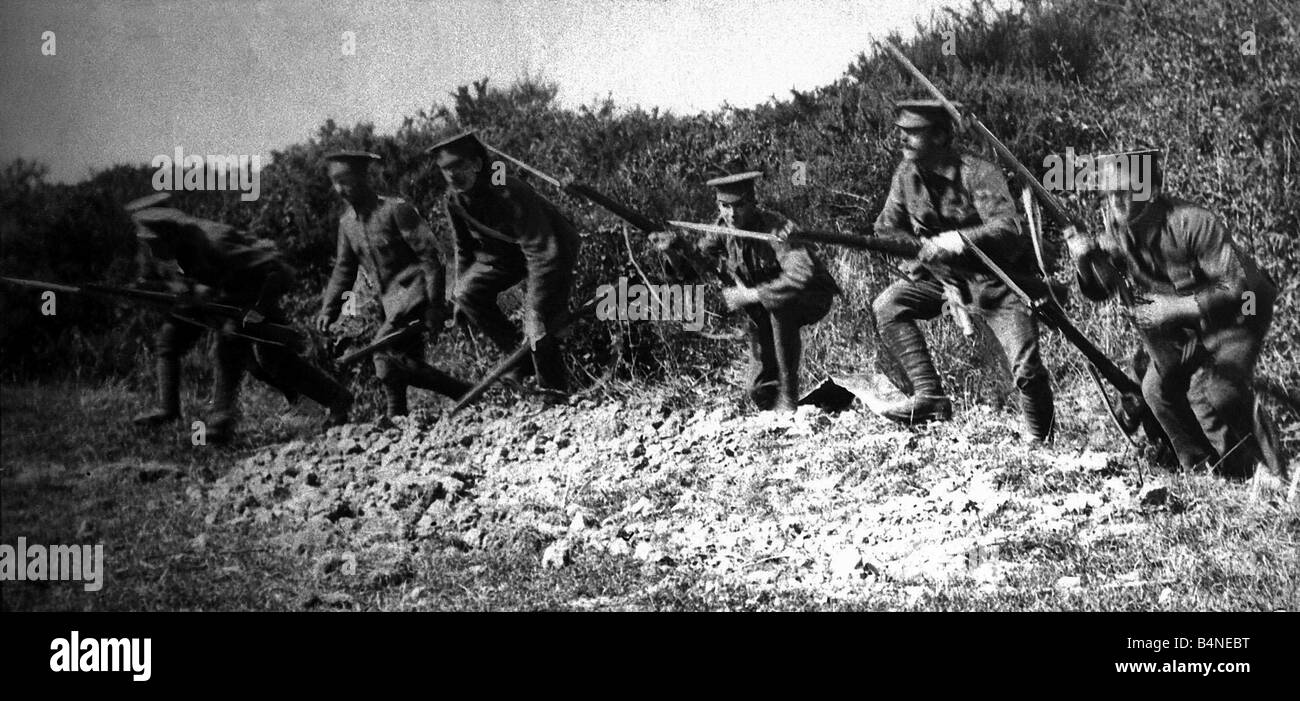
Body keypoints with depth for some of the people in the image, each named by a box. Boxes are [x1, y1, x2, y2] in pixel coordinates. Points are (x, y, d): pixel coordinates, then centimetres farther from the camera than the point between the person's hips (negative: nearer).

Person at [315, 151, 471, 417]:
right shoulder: (347, 222, 11)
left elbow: (430, 256, -14)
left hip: (414, 291, -8)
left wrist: (435, 307, -18)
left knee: (385, 353, -22)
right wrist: (328, 310, 7)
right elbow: (344, 269, 19)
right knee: (407, 366, 3)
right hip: (390, 302, 8)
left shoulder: (395, 210, -12)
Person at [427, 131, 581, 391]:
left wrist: (534, 313, -42)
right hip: (505, 250, 7)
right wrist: (460, 292, 6)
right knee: (470, 293, -13)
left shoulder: (510, 194, -37)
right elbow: (464, 249, 5)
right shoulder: (455, 199, -15)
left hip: (554, 251, -7)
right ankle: (520, 357, -1)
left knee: (540, 332, -15)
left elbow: (542, 255, -40)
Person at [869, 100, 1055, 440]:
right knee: (887, 307, -12)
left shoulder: (979, 174, -23)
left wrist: (960, 240, -46)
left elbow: (1008, 229, -34)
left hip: (998, 280, -6)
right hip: (942, 273, 6)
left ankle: (1043, 445, 8)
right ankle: (930, 397, -10)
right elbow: (887, 227, 4)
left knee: (1027, 371, -15)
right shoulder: (907, 174, -4)